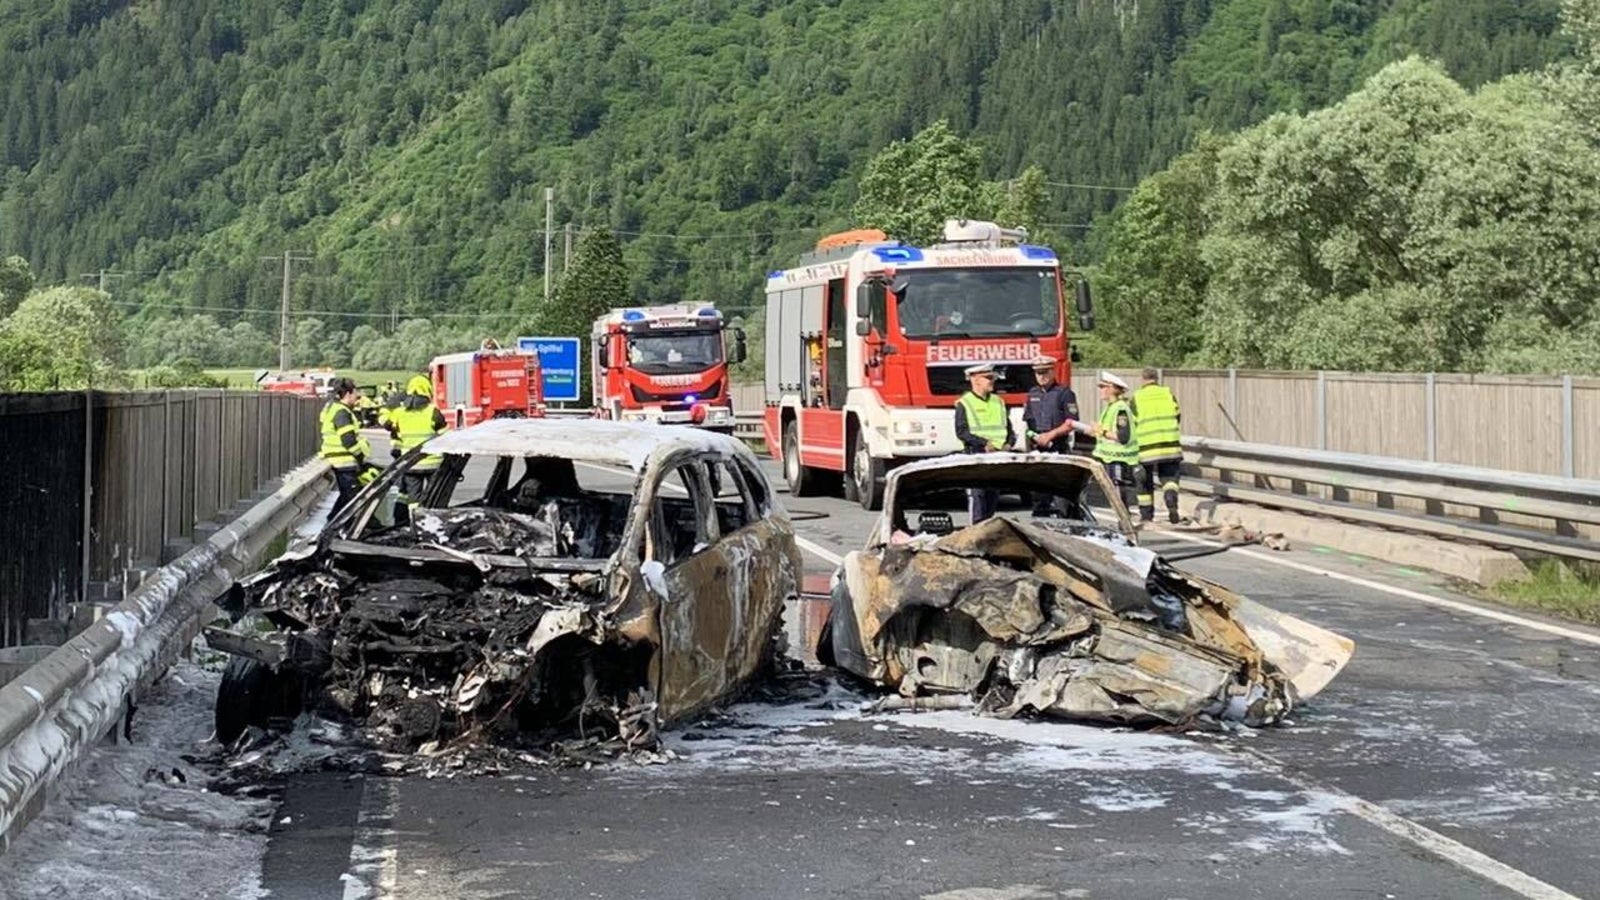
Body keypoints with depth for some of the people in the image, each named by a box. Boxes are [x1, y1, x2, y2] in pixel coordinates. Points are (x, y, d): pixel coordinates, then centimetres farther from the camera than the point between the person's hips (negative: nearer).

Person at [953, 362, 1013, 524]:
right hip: (976, 455, -6)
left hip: (998, 456, 6)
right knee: (977, 494, -10)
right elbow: (961, 432, -11)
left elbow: (1009, 429, 20)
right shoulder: (964, 404, -2)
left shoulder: (998, 402, 17)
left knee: (993, 495, 7)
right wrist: (984, 443, -20)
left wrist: (1009, 443, -1)